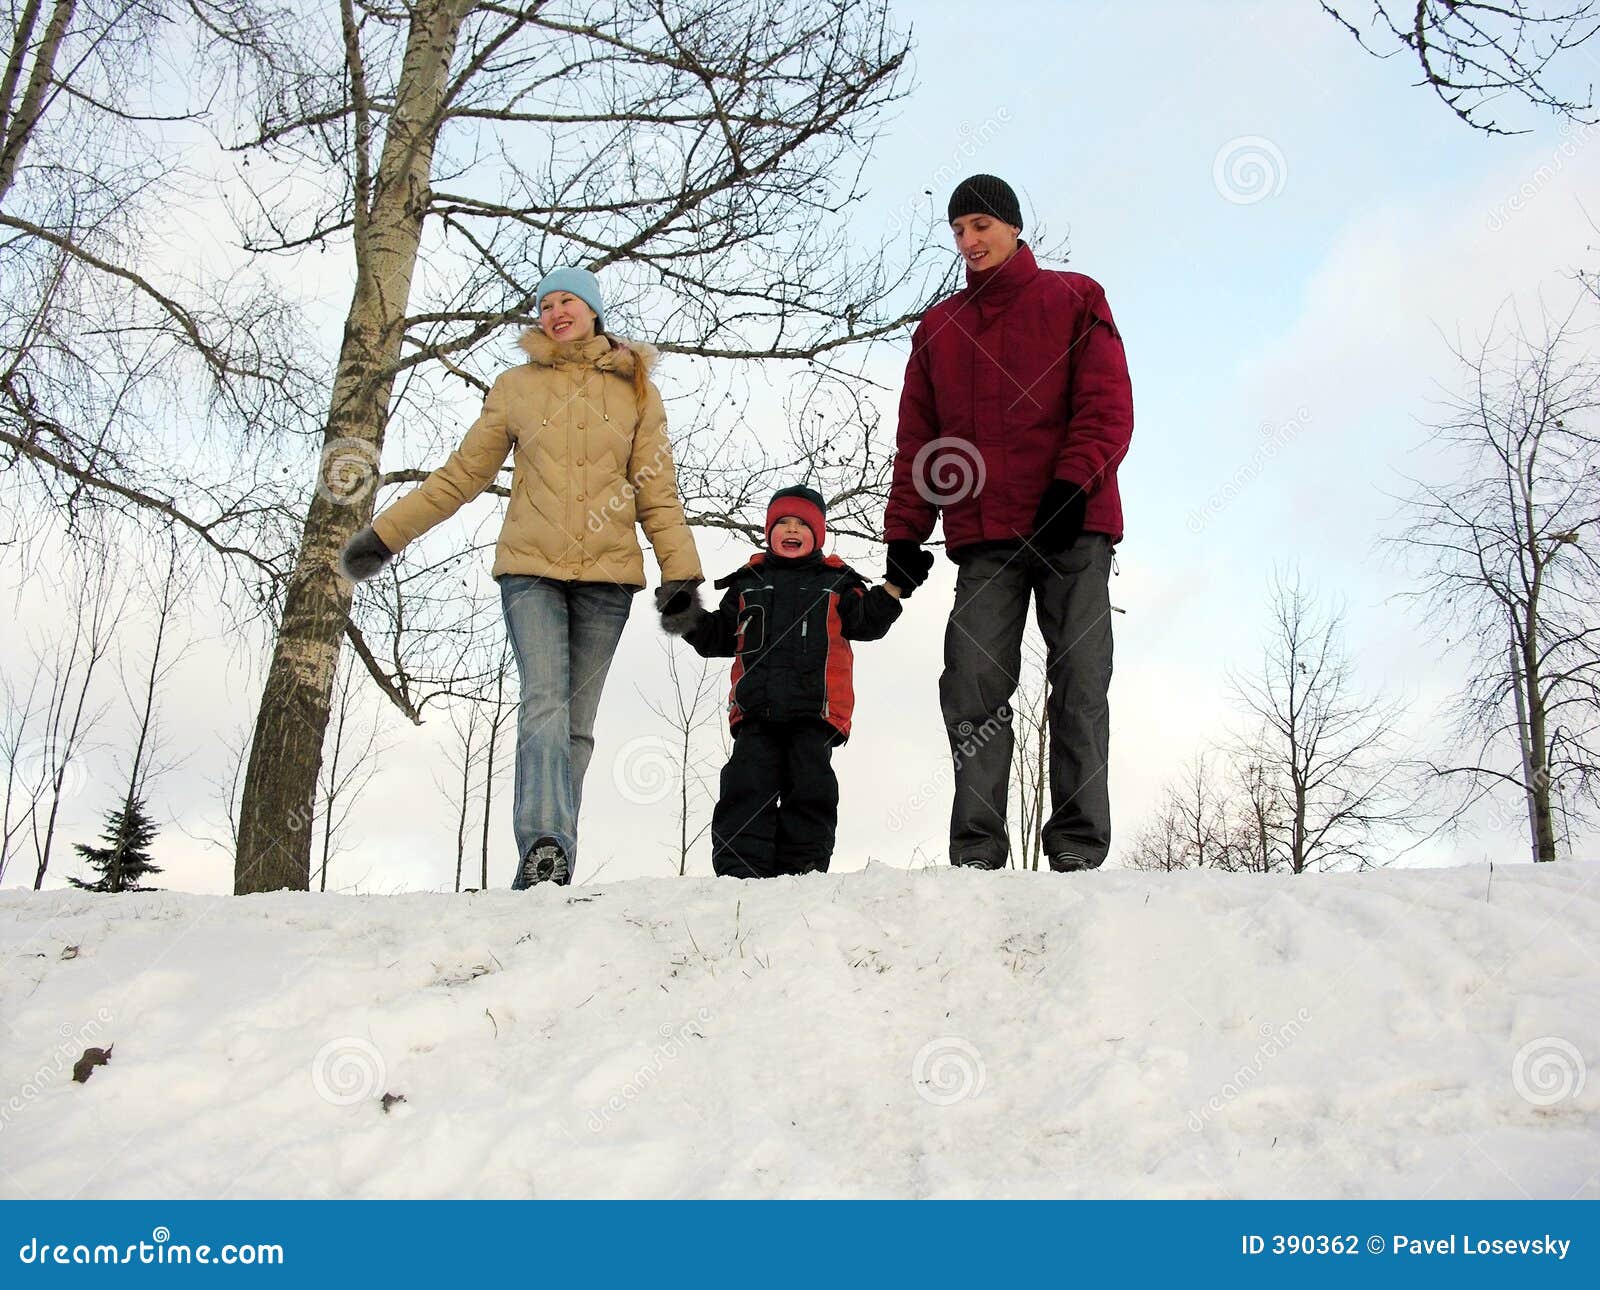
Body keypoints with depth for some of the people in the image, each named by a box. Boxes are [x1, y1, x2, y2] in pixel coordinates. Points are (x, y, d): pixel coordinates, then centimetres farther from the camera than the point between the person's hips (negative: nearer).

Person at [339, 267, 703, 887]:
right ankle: (545, 844, -31)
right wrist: (385, 533, 13)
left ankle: (544, 875, 1)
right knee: (545, 703, -19)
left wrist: (680, 571, -2)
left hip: (606, 576, 1)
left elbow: (657, 490, 9)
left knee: (576, 721, 0)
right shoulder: (515, 387, 13)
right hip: (530, 569, 0)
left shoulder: (635, 390, 12)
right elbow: (462, 474, 16)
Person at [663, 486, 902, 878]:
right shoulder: (748, 582, 19)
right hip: (756, 709, 1)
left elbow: (865, 622, 3)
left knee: (811, 786, -2)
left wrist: (891, 591, -11)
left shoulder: (836, 582, 14)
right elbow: (721, 636, 21)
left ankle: (802, 867, 5)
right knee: (747, 785, -6)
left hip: (815, 710, -1)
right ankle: (739, 868, -6)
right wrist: (691, 622, 4)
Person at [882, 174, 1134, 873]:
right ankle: (977, 852, -7)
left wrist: (1071, 483, -15)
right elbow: (916, 439, 17)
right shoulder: (938, 326, 21)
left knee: (1079, 684, -5)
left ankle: (1078, 849, -3)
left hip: (1073, 526, -3)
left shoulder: (1073, 300, 11)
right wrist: (905, 533, 8)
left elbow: (1107, 404, 0)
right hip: (982, 537, 3)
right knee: (973, 685, -8)